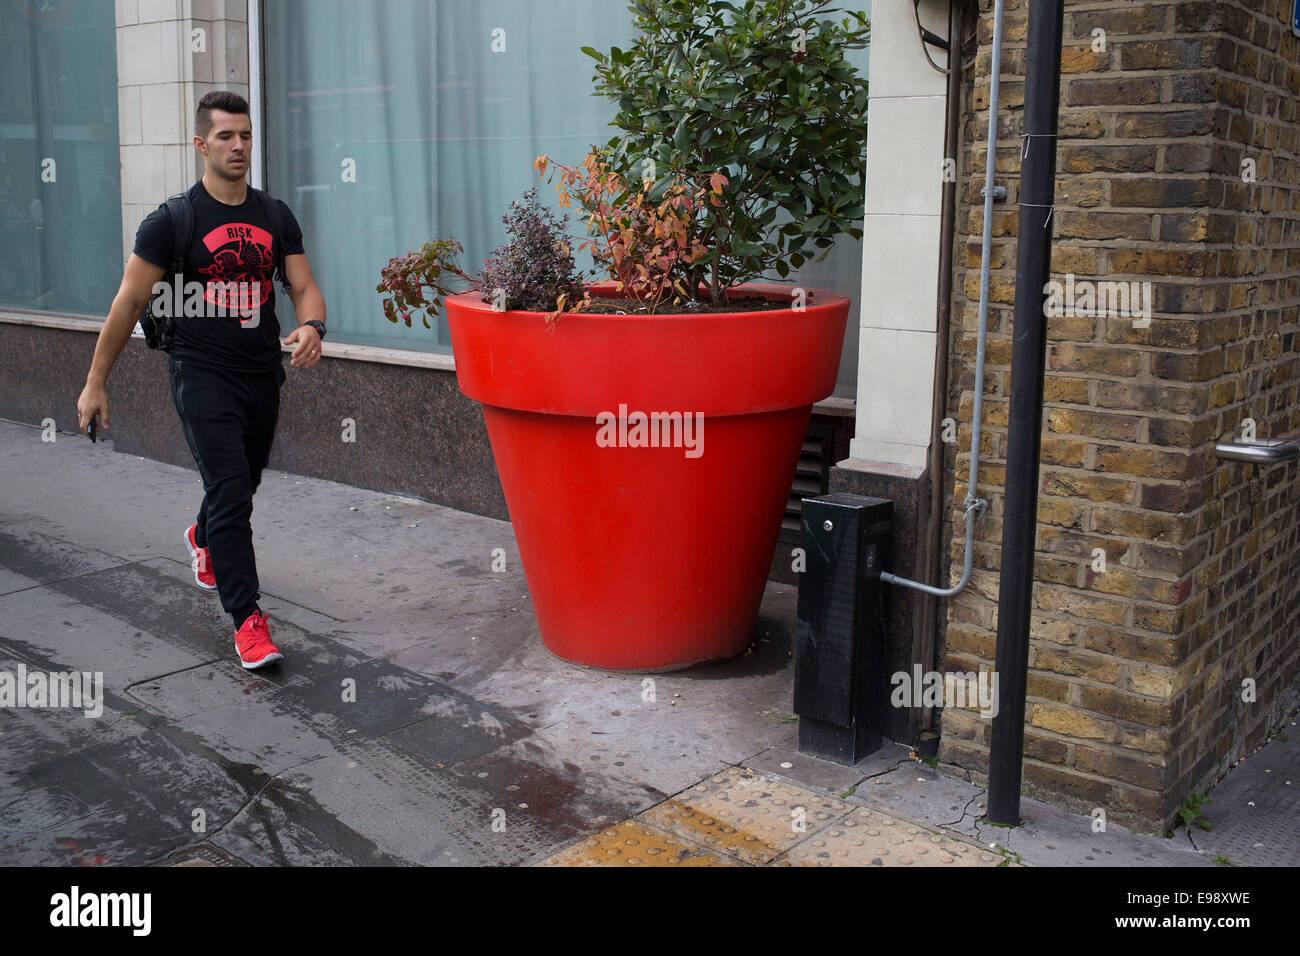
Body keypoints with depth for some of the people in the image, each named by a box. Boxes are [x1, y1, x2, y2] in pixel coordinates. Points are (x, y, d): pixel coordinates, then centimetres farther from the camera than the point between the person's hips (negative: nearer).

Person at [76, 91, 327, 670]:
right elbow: (129, 304, -3)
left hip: (263, 374, 5)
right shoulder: (173, 221, -6)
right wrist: (95, 383, -2)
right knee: (231, 494, -12)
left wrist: (311, 326, -19)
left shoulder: (275, 218, 7)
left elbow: (304, 287, 6)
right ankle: (247, 620, -7)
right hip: (202, 376, -5)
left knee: (241, 483, 21)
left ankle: (203, 539, 55)